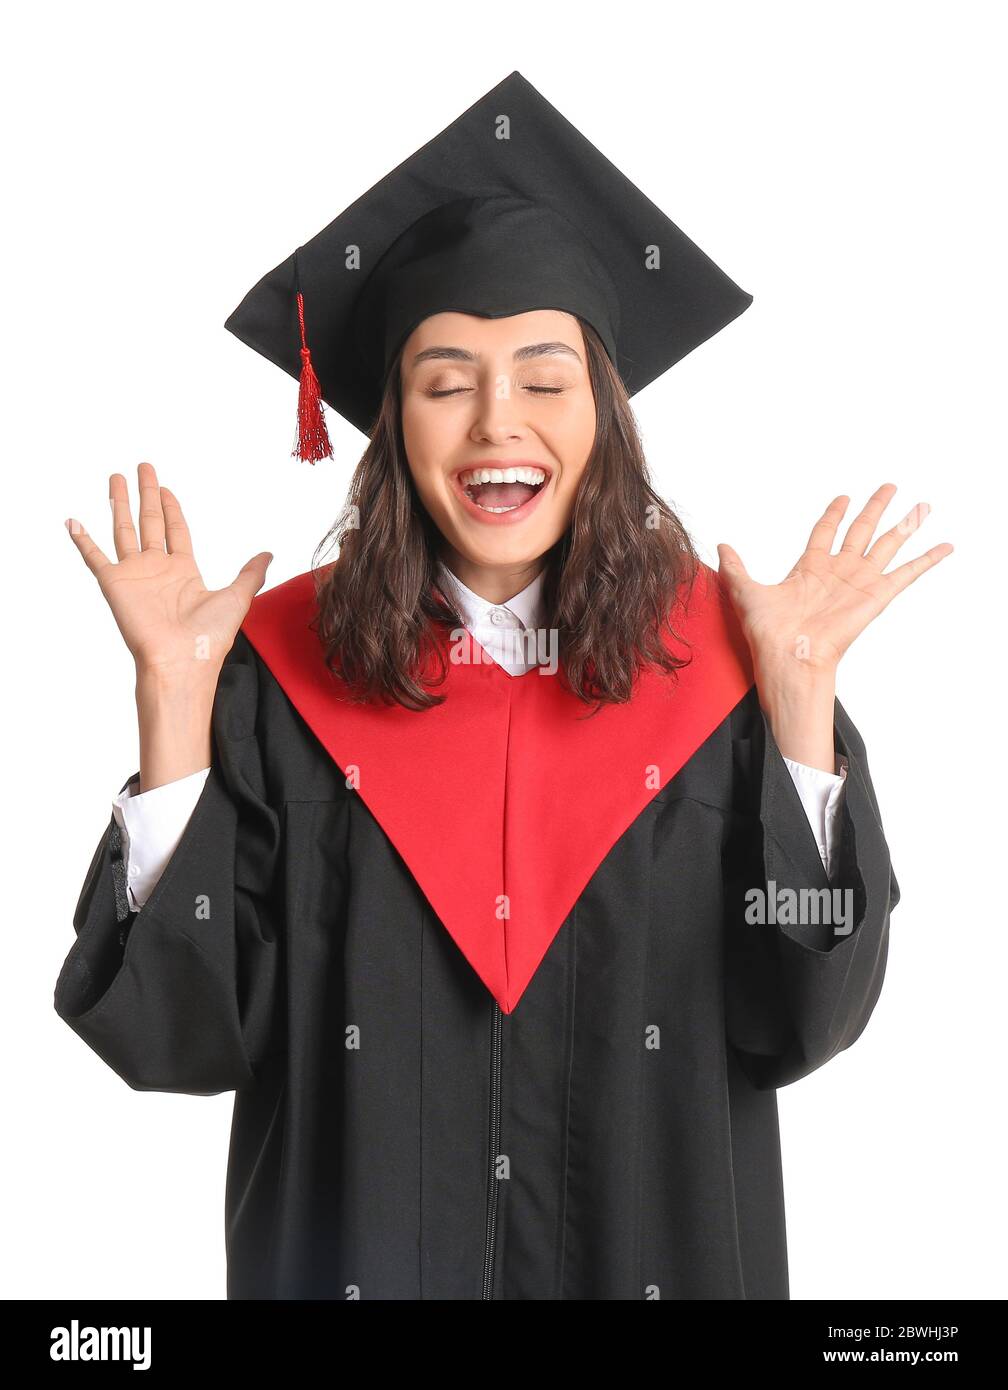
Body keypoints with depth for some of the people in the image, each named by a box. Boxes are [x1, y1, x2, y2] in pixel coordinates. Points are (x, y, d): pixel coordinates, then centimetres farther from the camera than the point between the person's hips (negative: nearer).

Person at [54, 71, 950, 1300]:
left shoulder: (711, 652, -9)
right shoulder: (285, 668, -10)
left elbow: (805, 1013, -11)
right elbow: (190, 1028, -13)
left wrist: (800, 690, -18)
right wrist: (175, 691, -19)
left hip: (656, 1243, 1)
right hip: (359, 1246, 0)